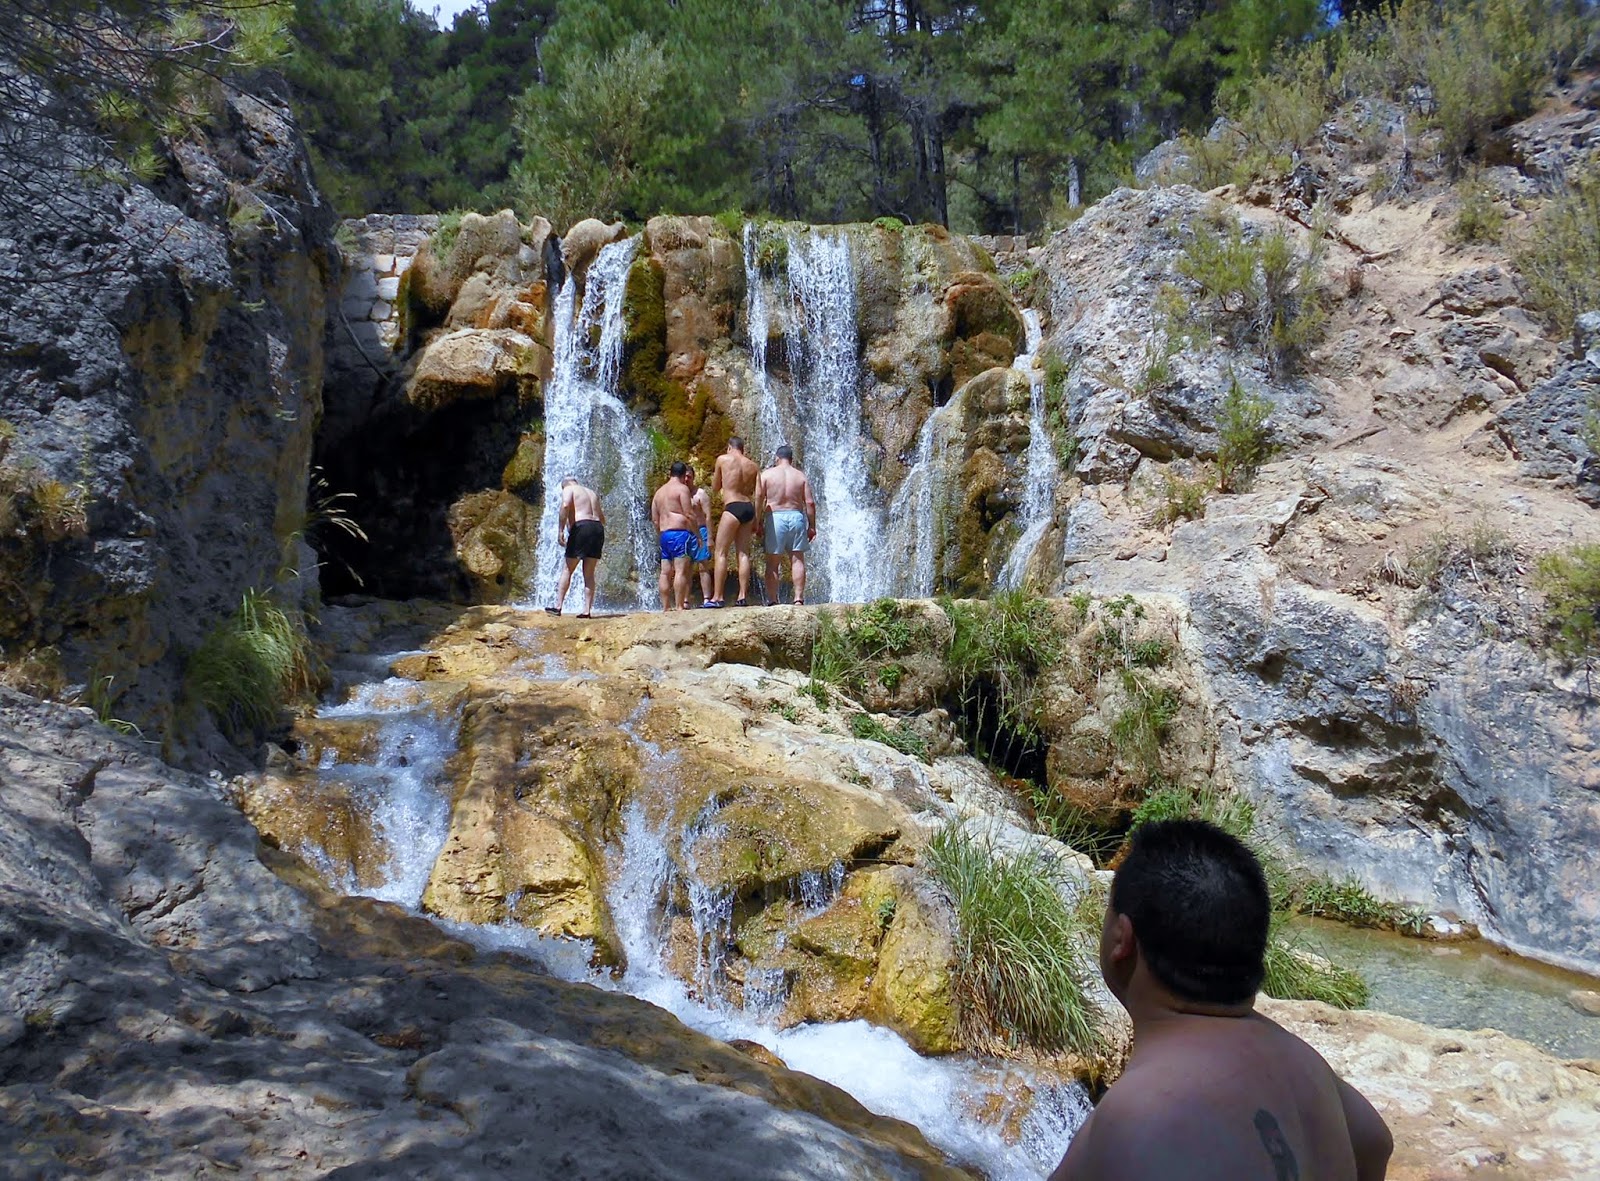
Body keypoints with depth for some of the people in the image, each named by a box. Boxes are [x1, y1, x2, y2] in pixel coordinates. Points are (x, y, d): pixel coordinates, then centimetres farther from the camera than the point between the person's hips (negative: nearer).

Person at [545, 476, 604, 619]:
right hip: (598, 528, 6)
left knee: (567, 569, 4)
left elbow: (565, 505, -15)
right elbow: (602, 519, 24)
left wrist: (560, 530, -15)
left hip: (581, 527, -6)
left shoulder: (568, 489, 7)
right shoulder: (592, 493, 26)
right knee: (589, 573, 8)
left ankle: (558, 606, 4)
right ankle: (587, 610, 3)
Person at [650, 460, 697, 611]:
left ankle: (666, 607, 8)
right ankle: (679, 606, -18)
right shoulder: (682, 488, -3)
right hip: (680, 532, -8)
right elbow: (689, 514, -11)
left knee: (666, 572, 7)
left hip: (664, 535, 8)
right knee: (681, 571, -11)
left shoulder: (659, 491, 20)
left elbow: (654, 519, 19)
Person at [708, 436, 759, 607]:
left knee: (721, 553, -4)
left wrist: (715, 477, 29)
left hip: (733, 508, -5)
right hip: (749, 508, 5)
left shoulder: (723, 459, 3)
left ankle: (718, 597, -10)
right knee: (743, 553, 7)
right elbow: (758, 495, 13)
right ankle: (743, 596, 3)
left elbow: (714, 490, 13)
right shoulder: (753, 466, 13)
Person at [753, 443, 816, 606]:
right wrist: (812, 526, 6)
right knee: (797, 560, 3)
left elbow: (759, 499, -7)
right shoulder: (801, 476, 7)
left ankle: (772, 601, 0)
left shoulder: (767, 474, 3)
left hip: (774, 518, -1)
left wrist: (758, 523, -3)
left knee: (772, 563, 3)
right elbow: (810, 503, 1)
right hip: (796, 516, 1)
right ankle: (799, 599, -3)